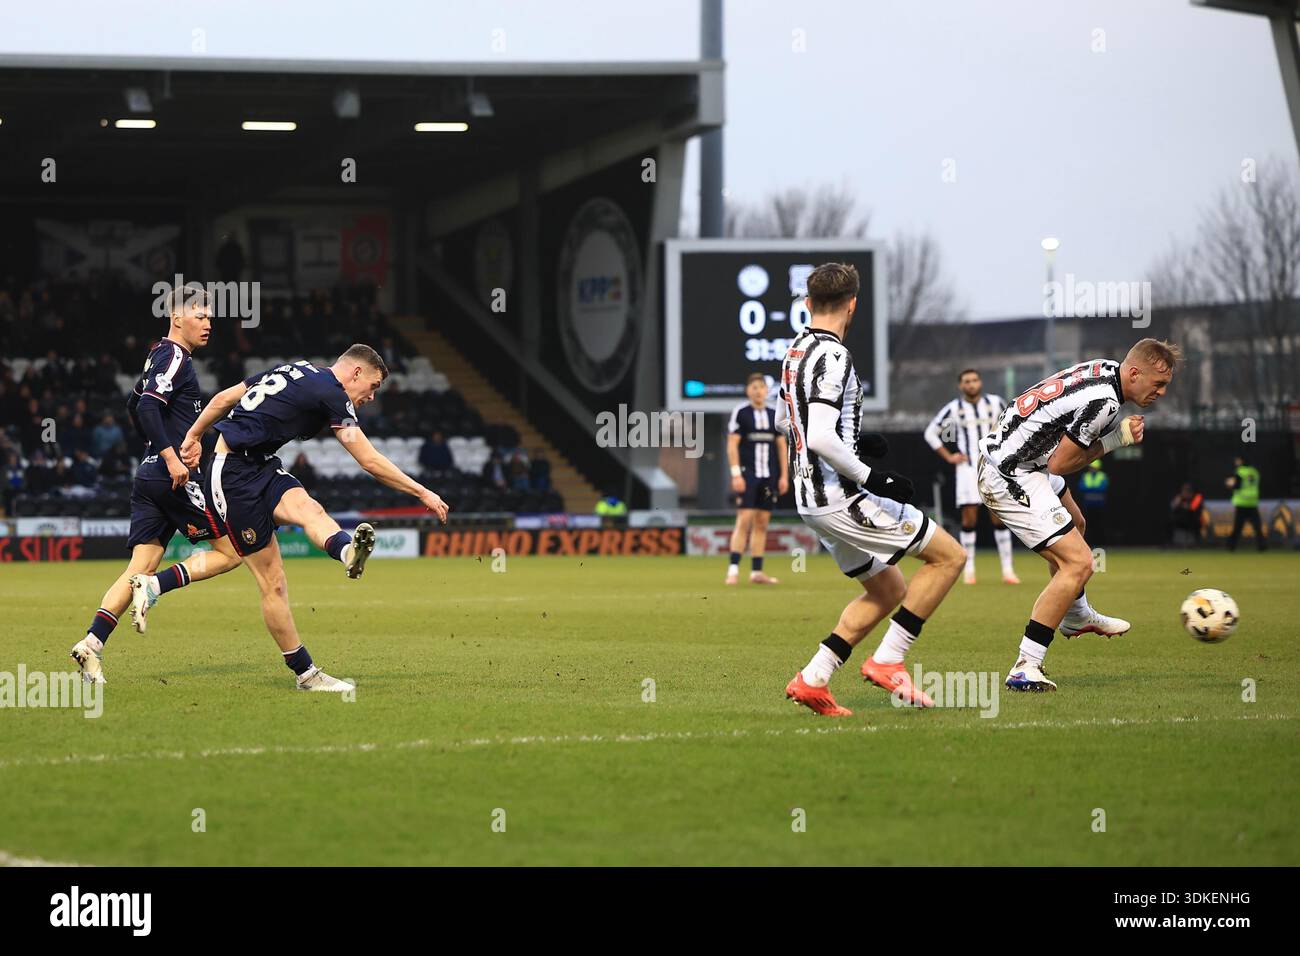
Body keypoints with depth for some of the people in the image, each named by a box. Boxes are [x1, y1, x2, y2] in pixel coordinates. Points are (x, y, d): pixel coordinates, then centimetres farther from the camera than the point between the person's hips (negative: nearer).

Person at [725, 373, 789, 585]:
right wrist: (736, 474, -13)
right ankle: (733, 569, -12)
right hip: (747, 474, -5)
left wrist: (784, 476, 9)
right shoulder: (740, 412, -2)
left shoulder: (774, 415, 12)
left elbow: (781, 446, 15)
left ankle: (756, 572, 8)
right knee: (744, 520, -12)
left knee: (762, 523, 5)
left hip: (768, 476, 5)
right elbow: (732, 444, -5)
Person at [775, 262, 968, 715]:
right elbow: (821, 439, -28)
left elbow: (783, 421, 28)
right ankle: (886, 662, -4)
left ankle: (811, 681, 12)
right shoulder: (832, 356, -18)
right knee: (949, 556, -2)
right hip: (842, 497, -10)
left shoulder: (794, 351, 12)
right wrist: (872, 478, -19)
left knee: (888, 591, 19)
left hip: (812, 500, 10)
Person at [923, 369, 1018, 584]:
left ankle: (1007, 569, 0)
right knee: (969, 519, -4)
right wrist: (948, 457, 0)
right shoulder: (953, 408, -1)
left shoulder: (995, 403, 3)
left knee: (1000, 518, -2)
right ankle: (969, 569, 3)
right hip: (967, 468, -1)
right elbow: (931, 433, 7)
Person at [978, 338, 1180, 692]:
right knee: (1078, 562, -14)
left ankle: (1077, 617, 56)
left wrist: (1121, 432, -5)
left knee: (1075, 525, 33)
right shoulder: (1103, 401, -24)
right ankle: (1025, 668, -15)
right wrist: (1117, 438, -7)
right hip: (1012, 478, -11)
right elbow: (1059, 465, -18)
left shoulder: (1104, 368, 3)